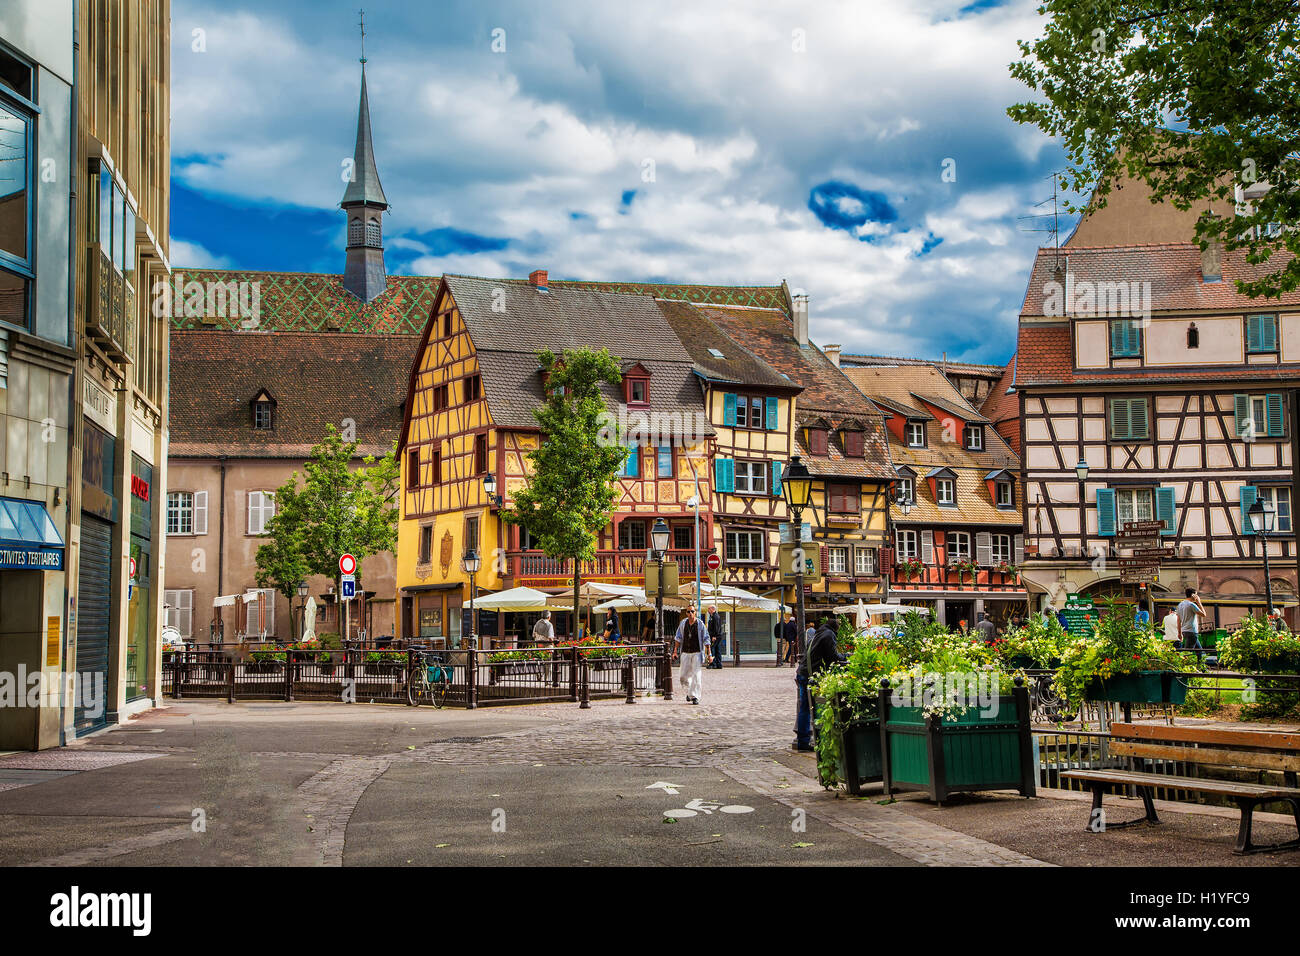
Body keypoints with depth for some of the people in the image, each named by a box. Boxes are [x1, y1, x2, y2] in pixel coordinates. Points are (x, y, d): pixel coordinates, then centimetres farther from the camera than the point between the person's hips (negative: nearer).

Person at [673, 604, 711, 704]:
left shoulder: (700, 624, -6)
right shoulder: (683, 623, 3)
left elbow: (706, 640, -3)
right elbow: (679, 638, 10)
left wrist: (708, 654, -5)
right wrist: (675, 651, 6)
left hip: (697, 652, -3)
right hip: (685, 652, 3)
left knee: (696, 675, -9)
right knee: (684, 677, 4)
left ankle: (695, 697, -5)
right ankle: (689, 692, 28)